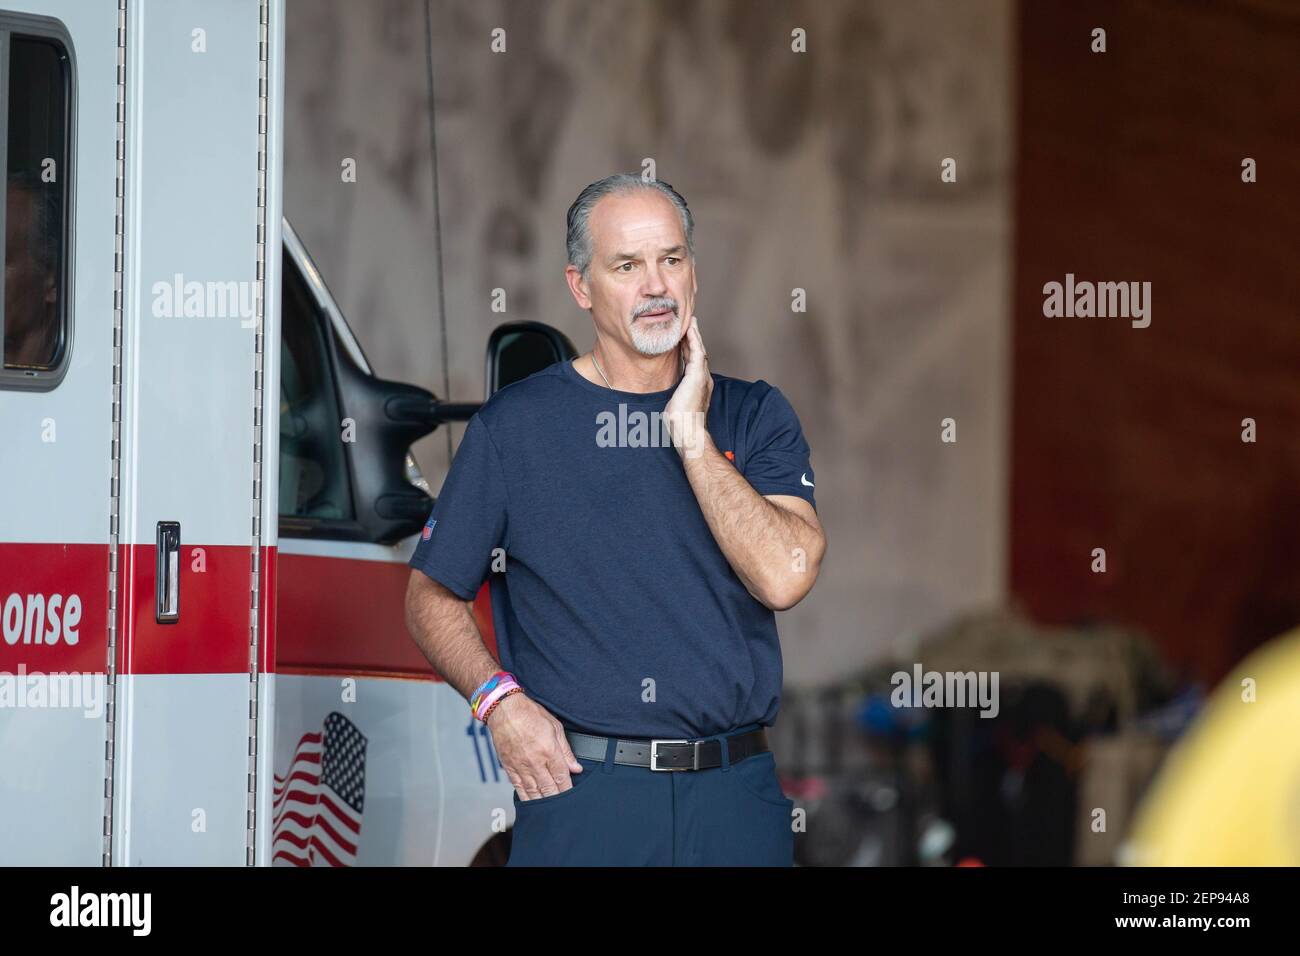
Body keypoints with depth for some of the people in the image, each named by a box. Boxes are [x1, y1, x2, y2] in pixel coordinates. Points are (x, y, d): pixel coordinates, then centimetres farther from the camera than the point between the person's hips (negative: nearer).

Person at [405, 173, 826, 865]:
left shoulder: (754, 416, 7)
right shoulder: (515, 423, 3)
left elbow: (784, 578, -9)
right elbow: (432, 597, 7)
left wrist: (690, 434, -10)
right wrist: (497, 699, -9)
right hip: (582, 792, -1)